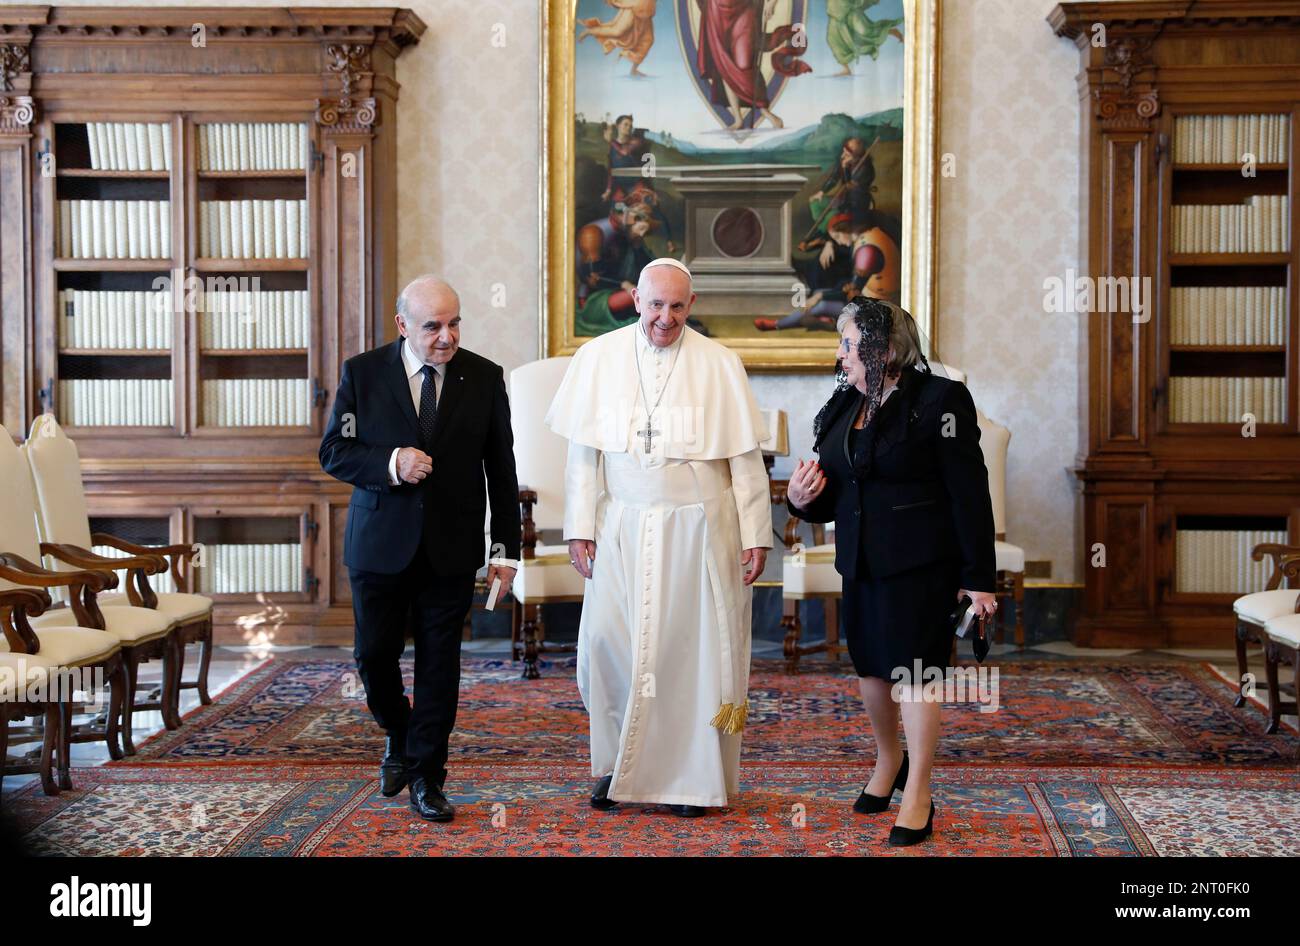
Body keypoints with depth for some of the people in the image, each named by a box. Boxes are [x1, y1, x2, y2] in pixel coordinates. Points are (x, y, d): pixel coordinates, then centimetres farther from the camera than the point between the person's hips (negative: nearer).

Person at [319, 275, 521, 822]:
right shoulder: (361, 373, -2)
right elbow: (333, 452, -1)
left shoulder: (484, 378, 0)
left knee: (439, 664, 3)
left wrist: (505, 549, 1)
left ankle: (426, 776, 15)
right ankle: (399, 736, 36)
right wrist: (389, 463, -20)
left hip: (450, 550, 0)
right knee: (374, 655, 7)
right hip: (379, 545, 0)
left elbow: (501, 470, 3)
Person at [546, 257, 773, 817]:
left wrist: (755, 535, -3)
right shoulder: (598, 359, 2)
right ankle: (620, 765, 16)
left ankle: (692, 775, 16)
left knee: (693, 646, 2)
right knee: (606, 641, -3)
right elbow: (583, 453, 3)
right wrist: (579, 530, -1)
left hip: (698, 531, -1)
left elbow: (745, 458, 0)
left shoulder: (719, 365, -2)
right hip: (622, 528, 1)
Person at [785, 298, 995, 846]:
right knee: (870, 664, 15)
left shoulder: (939, 401, -10)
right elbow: (834, 495, 17)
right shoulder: (842, 407, 10)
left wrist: (977, 576, -14)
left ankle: (917, 796, 7)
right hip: (861, 563, 7)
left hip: (919, 565, -7)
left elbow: (970, 494, -12)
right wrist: (802, 499, -6)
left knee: (912, 670, -4)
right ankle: (888, 760, 39)